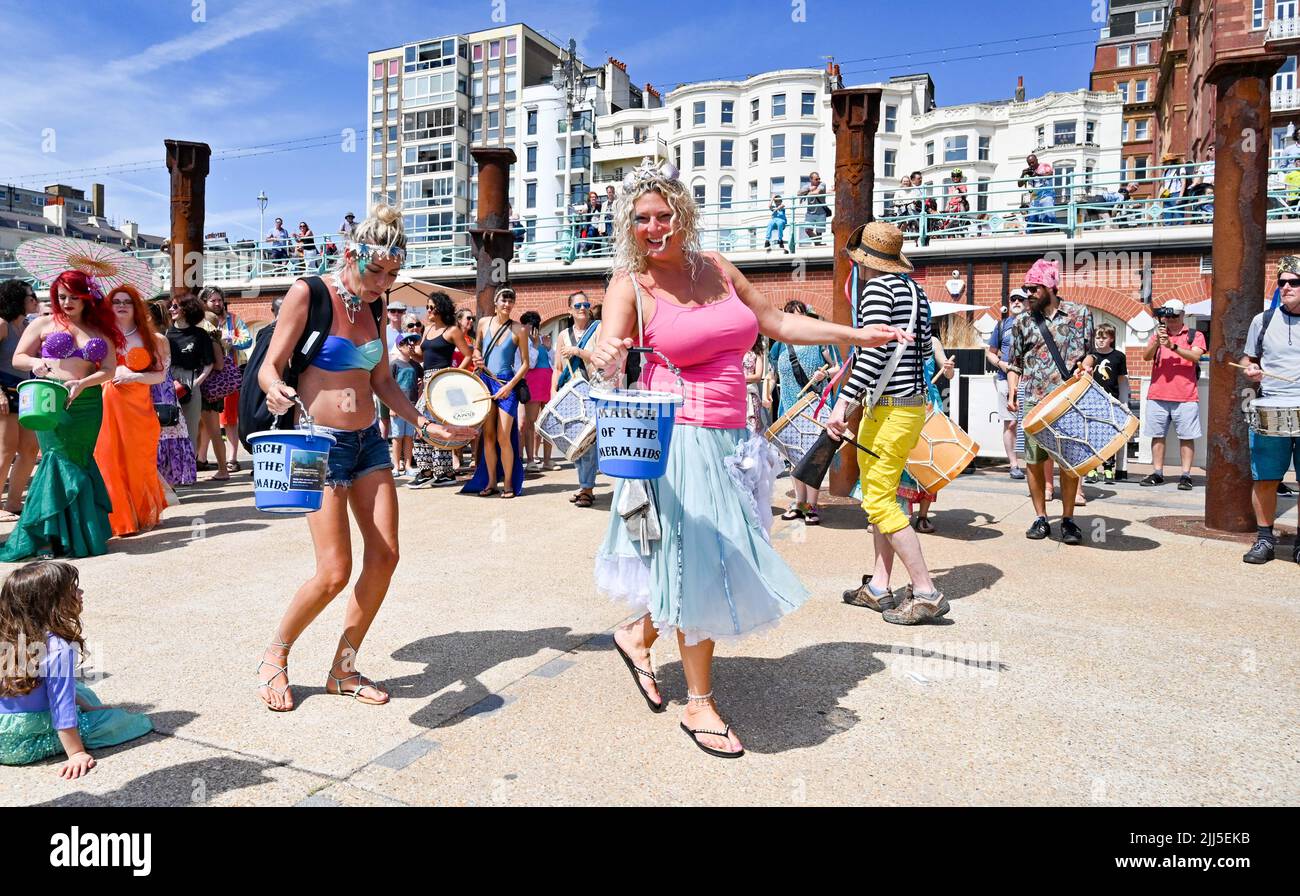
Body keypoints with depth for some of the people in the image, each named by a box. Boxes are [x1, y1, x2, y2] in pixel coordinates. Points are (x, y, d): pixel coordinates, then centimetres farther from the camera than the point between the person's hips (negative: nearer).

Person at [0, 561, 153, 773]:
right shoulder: (59, 648, -25)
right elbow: (62, 705, -23)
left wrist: (86, 706, 21)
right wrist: (76, 753, -16)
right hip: (25, 745, -8)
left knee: (79, 689, 23)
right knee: (111, 719, -1)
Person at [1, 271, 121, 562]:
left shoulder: (101, 330, 11)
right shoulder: (45, 324, 9)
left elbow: (108, 369, 2)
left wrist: (82, 383, -15)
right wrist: (37, 363, -12)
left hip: (88, 403, 2)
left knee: (78, 461, 6)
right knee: (59, 460, -6)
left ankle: (77, 531, 14)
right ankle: (54, 533, 0)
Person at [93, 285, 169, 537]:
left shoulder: (149, 339, 9)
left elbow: (160, 375, 5)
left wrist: (134, 376, -10)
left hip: (138, 404, 0)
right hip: (107, 403, 0)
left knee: (138, 458, 4)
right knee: (109, 458, -4)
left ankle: (144, 515, 19)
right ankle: (119, 517, 5)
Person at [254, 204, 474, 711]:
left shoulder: (374, 306, 9)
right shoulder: (308, 293, -9)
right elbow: (269, 368, -11)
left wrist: (424, 425, 7)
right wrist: (277, 392, -33)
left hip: (368, 440, 7)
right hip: (322, 443, -6)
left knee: (384, 556, 1)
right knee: (335, 572, -9)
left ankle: (344, 669, 18)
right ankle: (275, 659, 17)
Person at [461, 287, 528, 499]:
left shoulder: (518, 330, -3)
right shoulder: (484, 323, 7)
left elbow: (525, 364, -1)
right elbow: (476, 347, 23)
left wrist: (510, 385, -12)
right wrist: (477, 358, 1)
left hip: (507, 384, -3)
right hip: (485, 381, 3)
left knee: (503, 437, -7)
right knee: (488, 435, 5)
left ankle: (509, 484, 4)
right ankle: (490, 482, 14)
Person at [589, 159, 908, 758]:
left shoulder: (716, 268, 11)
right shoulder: (631, 284, -4)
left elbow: (775, 322, 18)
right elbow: (609, 349, -18)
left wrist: (856, 335, 18)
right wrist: (607, 358, -43)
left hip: (729, 439, 6)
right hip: (678, 439, -6)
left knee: (709, 561, 12)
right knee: (701, 564, -2)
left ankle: (639, 636, 38)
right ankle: (699, 704, 17)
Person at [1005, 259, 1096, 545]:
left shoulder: (1080, 314, 5)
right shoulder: (1023, 322, 9)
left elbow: (1090, 350, 11)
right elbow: (1015, 364, 12)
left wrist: (1087, 364, -10)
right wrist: (1012, 393, 2)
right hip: (1034, 401, 1)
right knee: (1034, 460, 2)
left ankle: (1068, 519, 13)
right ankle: (1041, 518, 14)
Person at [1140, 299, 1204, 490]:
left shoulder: (1194, 336, 8)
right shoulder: (1158, 335, 15)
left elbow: (1195, 356, -9)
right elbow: (1146, 356, 2)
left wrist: (1172, 346, -20)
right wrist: (1157, 341, -15)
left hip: (1185, 396, -2)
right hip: (1157, 395, 3)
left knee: (1186, 437, -1)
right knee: (1157, 435, 4)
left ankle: (1186, 475, 1)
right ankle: (1157, 474, 9)